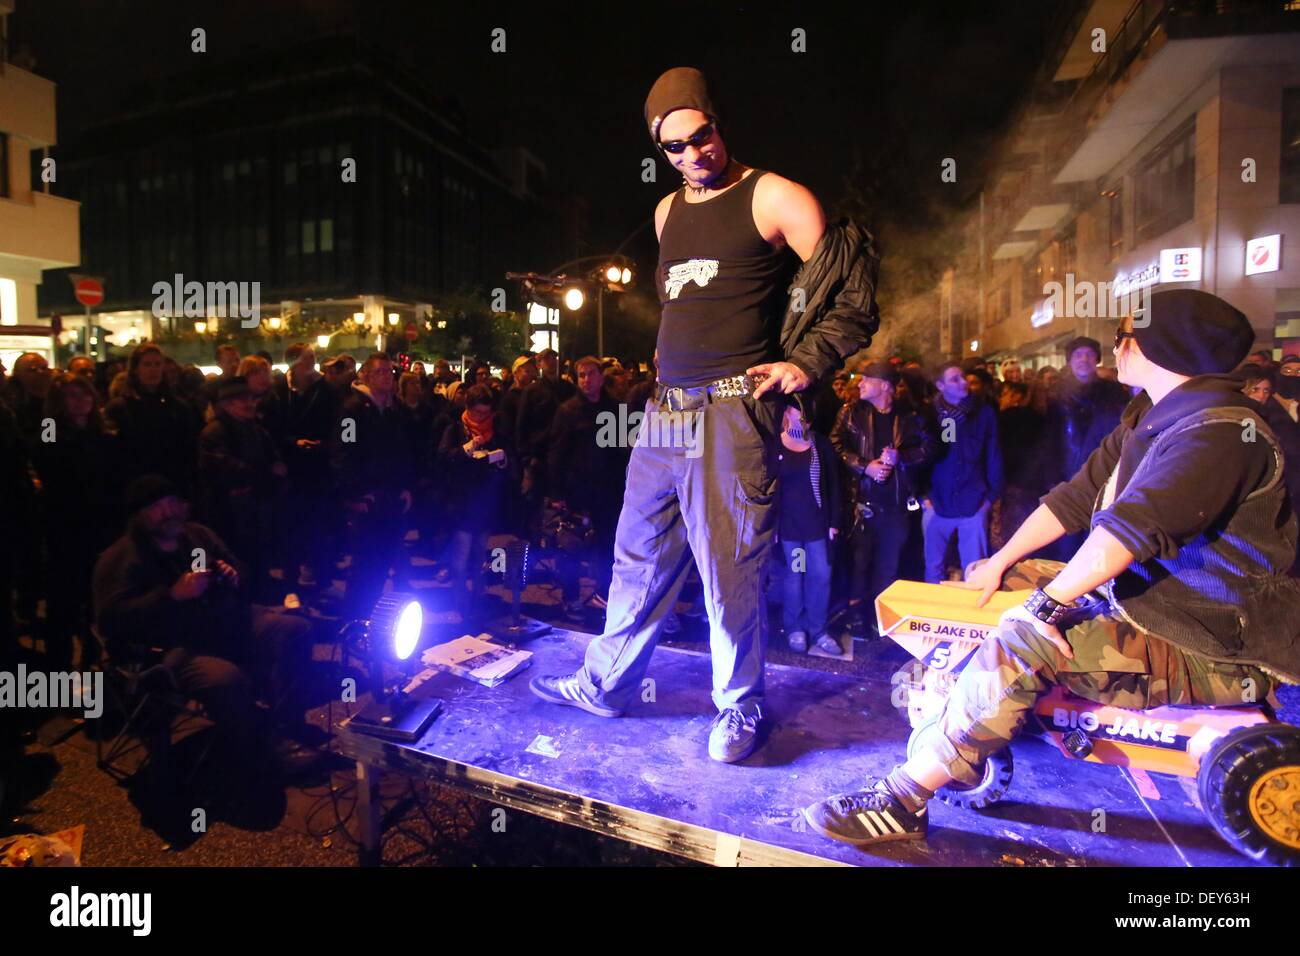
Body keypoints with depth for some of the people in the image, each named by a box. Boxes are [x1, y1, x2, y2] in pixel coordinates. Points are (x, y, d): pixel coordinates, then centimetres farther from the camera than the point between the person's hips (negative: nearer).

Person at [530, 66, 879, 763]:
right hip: (665, 412, 7)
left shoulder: (773, 198, -1)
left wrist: (804, 364, -13)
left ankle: (739, 710, 18)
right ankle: (605, 683, 29)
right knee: (640, 554, 14)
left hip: (733, 413, -7)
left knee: (730, 568, -2)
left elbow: (854, 294, -4)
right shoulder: (668, 213, 18)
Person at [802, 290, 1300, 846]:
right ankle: (960, 743, 9)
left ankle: (900, 802, -23)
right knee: (992, 580, 10)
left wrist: (1045, 605, -32)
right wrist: (1000, 562, 4)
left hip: (1215, 649, -11)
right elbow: (1076, 496, 11)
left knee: (1022, 646, -31)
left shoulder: (1220, 430, -21)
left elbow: (1132, 528, -34)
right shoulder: (1150, 418, 12)